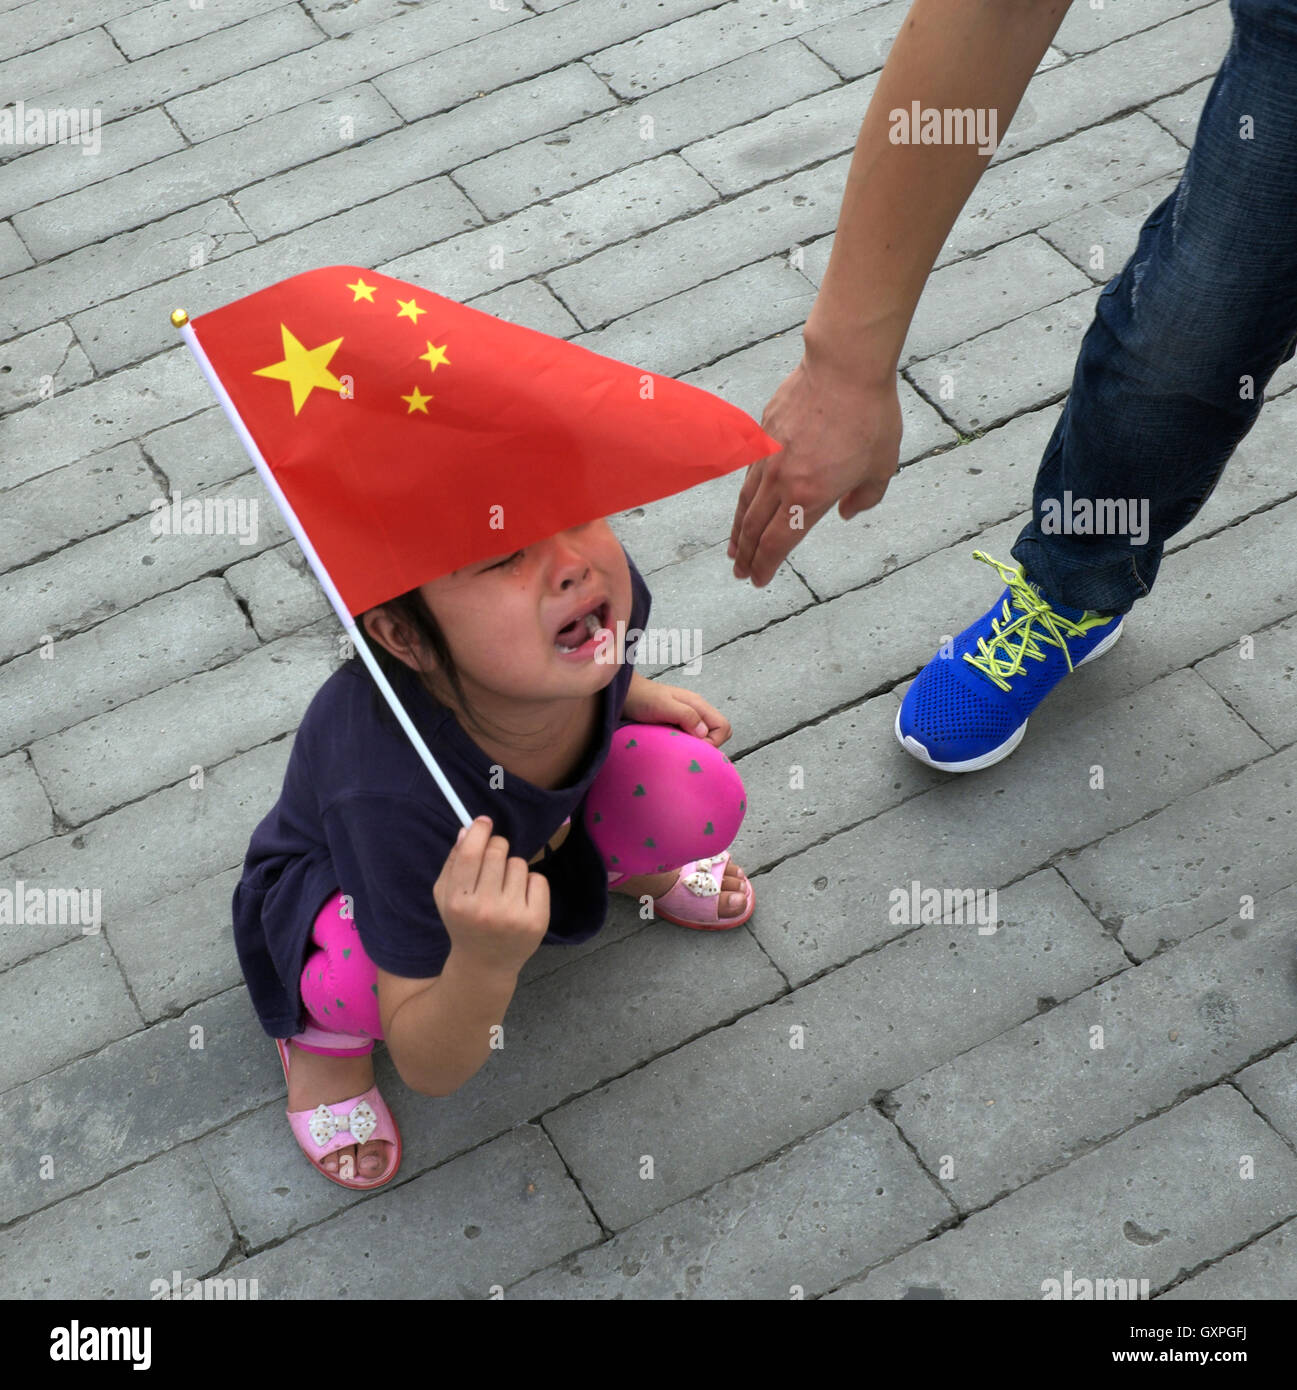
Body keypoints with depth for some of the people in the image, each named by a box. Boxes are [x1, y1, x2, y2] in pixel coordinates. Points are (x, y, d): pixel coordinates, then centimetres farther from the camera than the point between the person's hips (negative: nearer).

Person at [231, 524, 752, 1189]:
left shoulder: (606, 596, -32)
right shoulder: (399, 796, -46)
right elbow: (428, 1068, -34)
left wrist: (636, 693, -12)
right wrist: (486, 965, -53)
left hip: (532, 822, 5)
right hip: (339, 878, -5)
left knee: (700, 797, -21)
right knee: (370, 976, -39)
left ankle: (630, 871, 17)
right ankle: (322, 1020, 0)